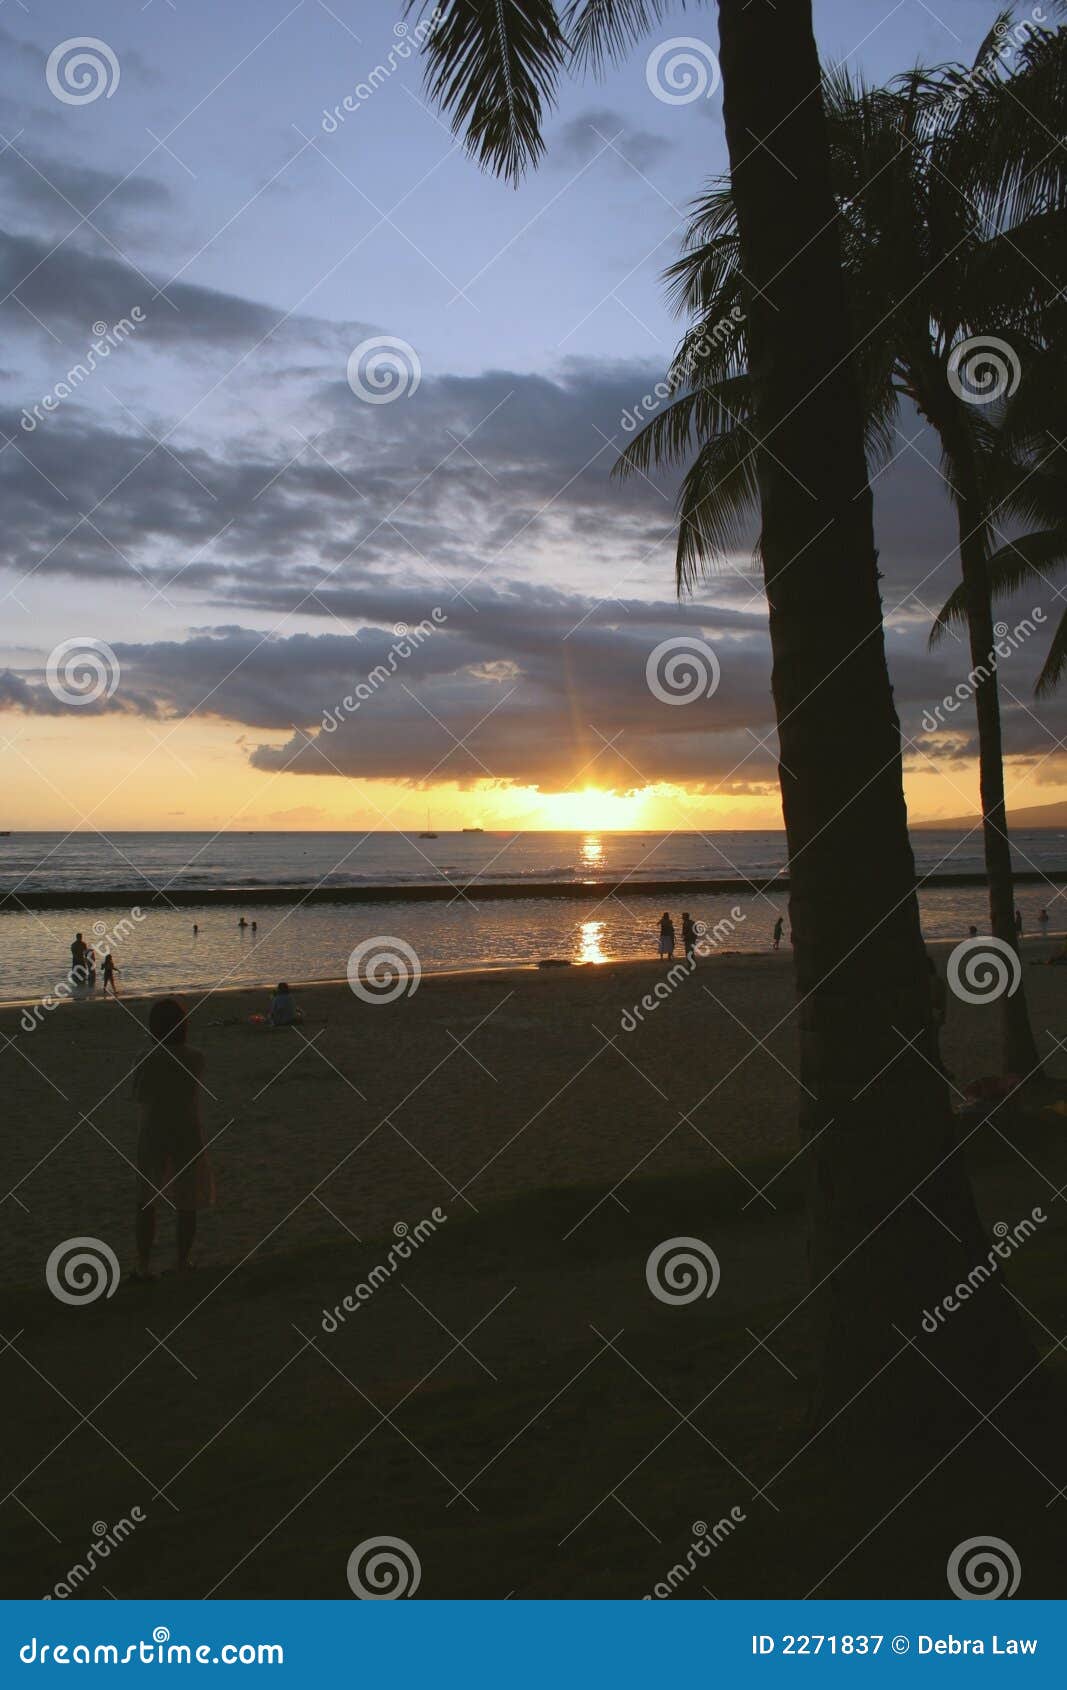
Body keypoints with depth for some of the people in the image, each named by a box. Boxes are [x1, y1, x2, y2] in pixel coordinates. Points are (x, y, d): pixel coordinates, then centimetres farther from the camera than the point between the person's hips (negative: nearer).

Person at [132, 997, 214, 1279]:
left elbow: (140, 1098, -4)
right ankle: (182, 1263, 20)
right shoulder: (197, 1058, -10)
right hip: (188, 1138, 1)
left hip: (153, 1139, -1)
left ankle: (144, 1265, 14)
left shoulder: (149, 1060, -16)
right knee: (187, 1205, 14)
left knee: (146, 1202, 16)